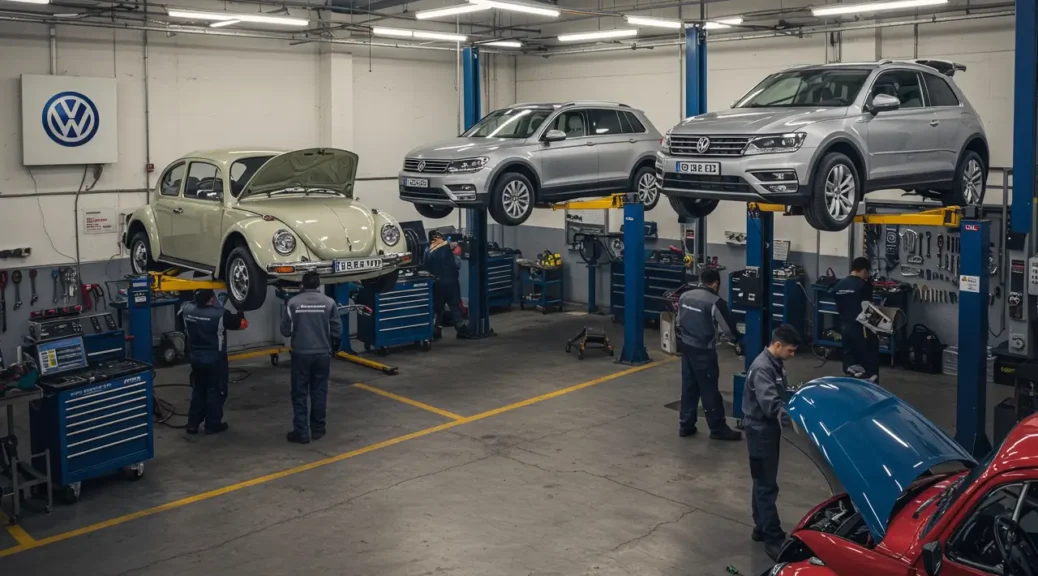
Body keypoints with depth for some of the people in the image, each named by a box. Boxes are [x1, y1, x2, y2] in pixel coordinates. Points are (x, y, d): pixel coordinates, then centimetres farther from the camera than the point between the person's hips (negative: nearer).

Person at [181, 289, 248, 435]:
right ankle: (213, 425, 12)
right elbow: (242, 323, -12)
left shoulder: (187, 310, -9)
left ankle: (192, 424, 20)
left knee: (198, 390, 18)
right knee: (216, 392, 8)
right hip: (215, 360, -5)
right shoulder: (220, 315, -23)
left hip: (196, 358, 5)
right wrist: (240, 312, 10)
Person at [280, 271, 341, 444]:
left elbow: (285, 330, -2)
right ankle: (317, 429, 17)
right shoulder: (329, 302, -4)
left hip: (300, 354, -1)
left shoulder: (293, 303, -7)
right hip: (323, 354, 1)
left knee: (300, 394, 5)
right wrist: (335, 347, 17)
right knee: (319, 393, 11)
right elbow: (337, 331, -1)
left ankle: (301, 432, 3)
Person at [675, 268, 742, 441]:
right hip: (703, 351, -7)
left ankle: (685, 425, 19)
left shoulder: (685, 296, 8)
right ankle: (718, 429, 8)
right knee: (709, 389, 0)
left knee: (689, 386, 14)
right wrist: (737, 340, 13)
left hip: (686, 347, 7)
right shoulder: (716, 302, -14)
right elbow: (728, 328, -6)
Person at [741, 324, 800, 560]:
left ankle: (761, 527, 29)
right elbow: (771, 406, -30)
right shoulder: (762, 368, -24)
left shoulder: (775, 364, 7)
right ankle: (773, 538, 0)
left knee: (763, 482, 18)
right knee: (767, 485, -4)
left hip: (769, 428, 10)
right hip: (760, 430, -10)